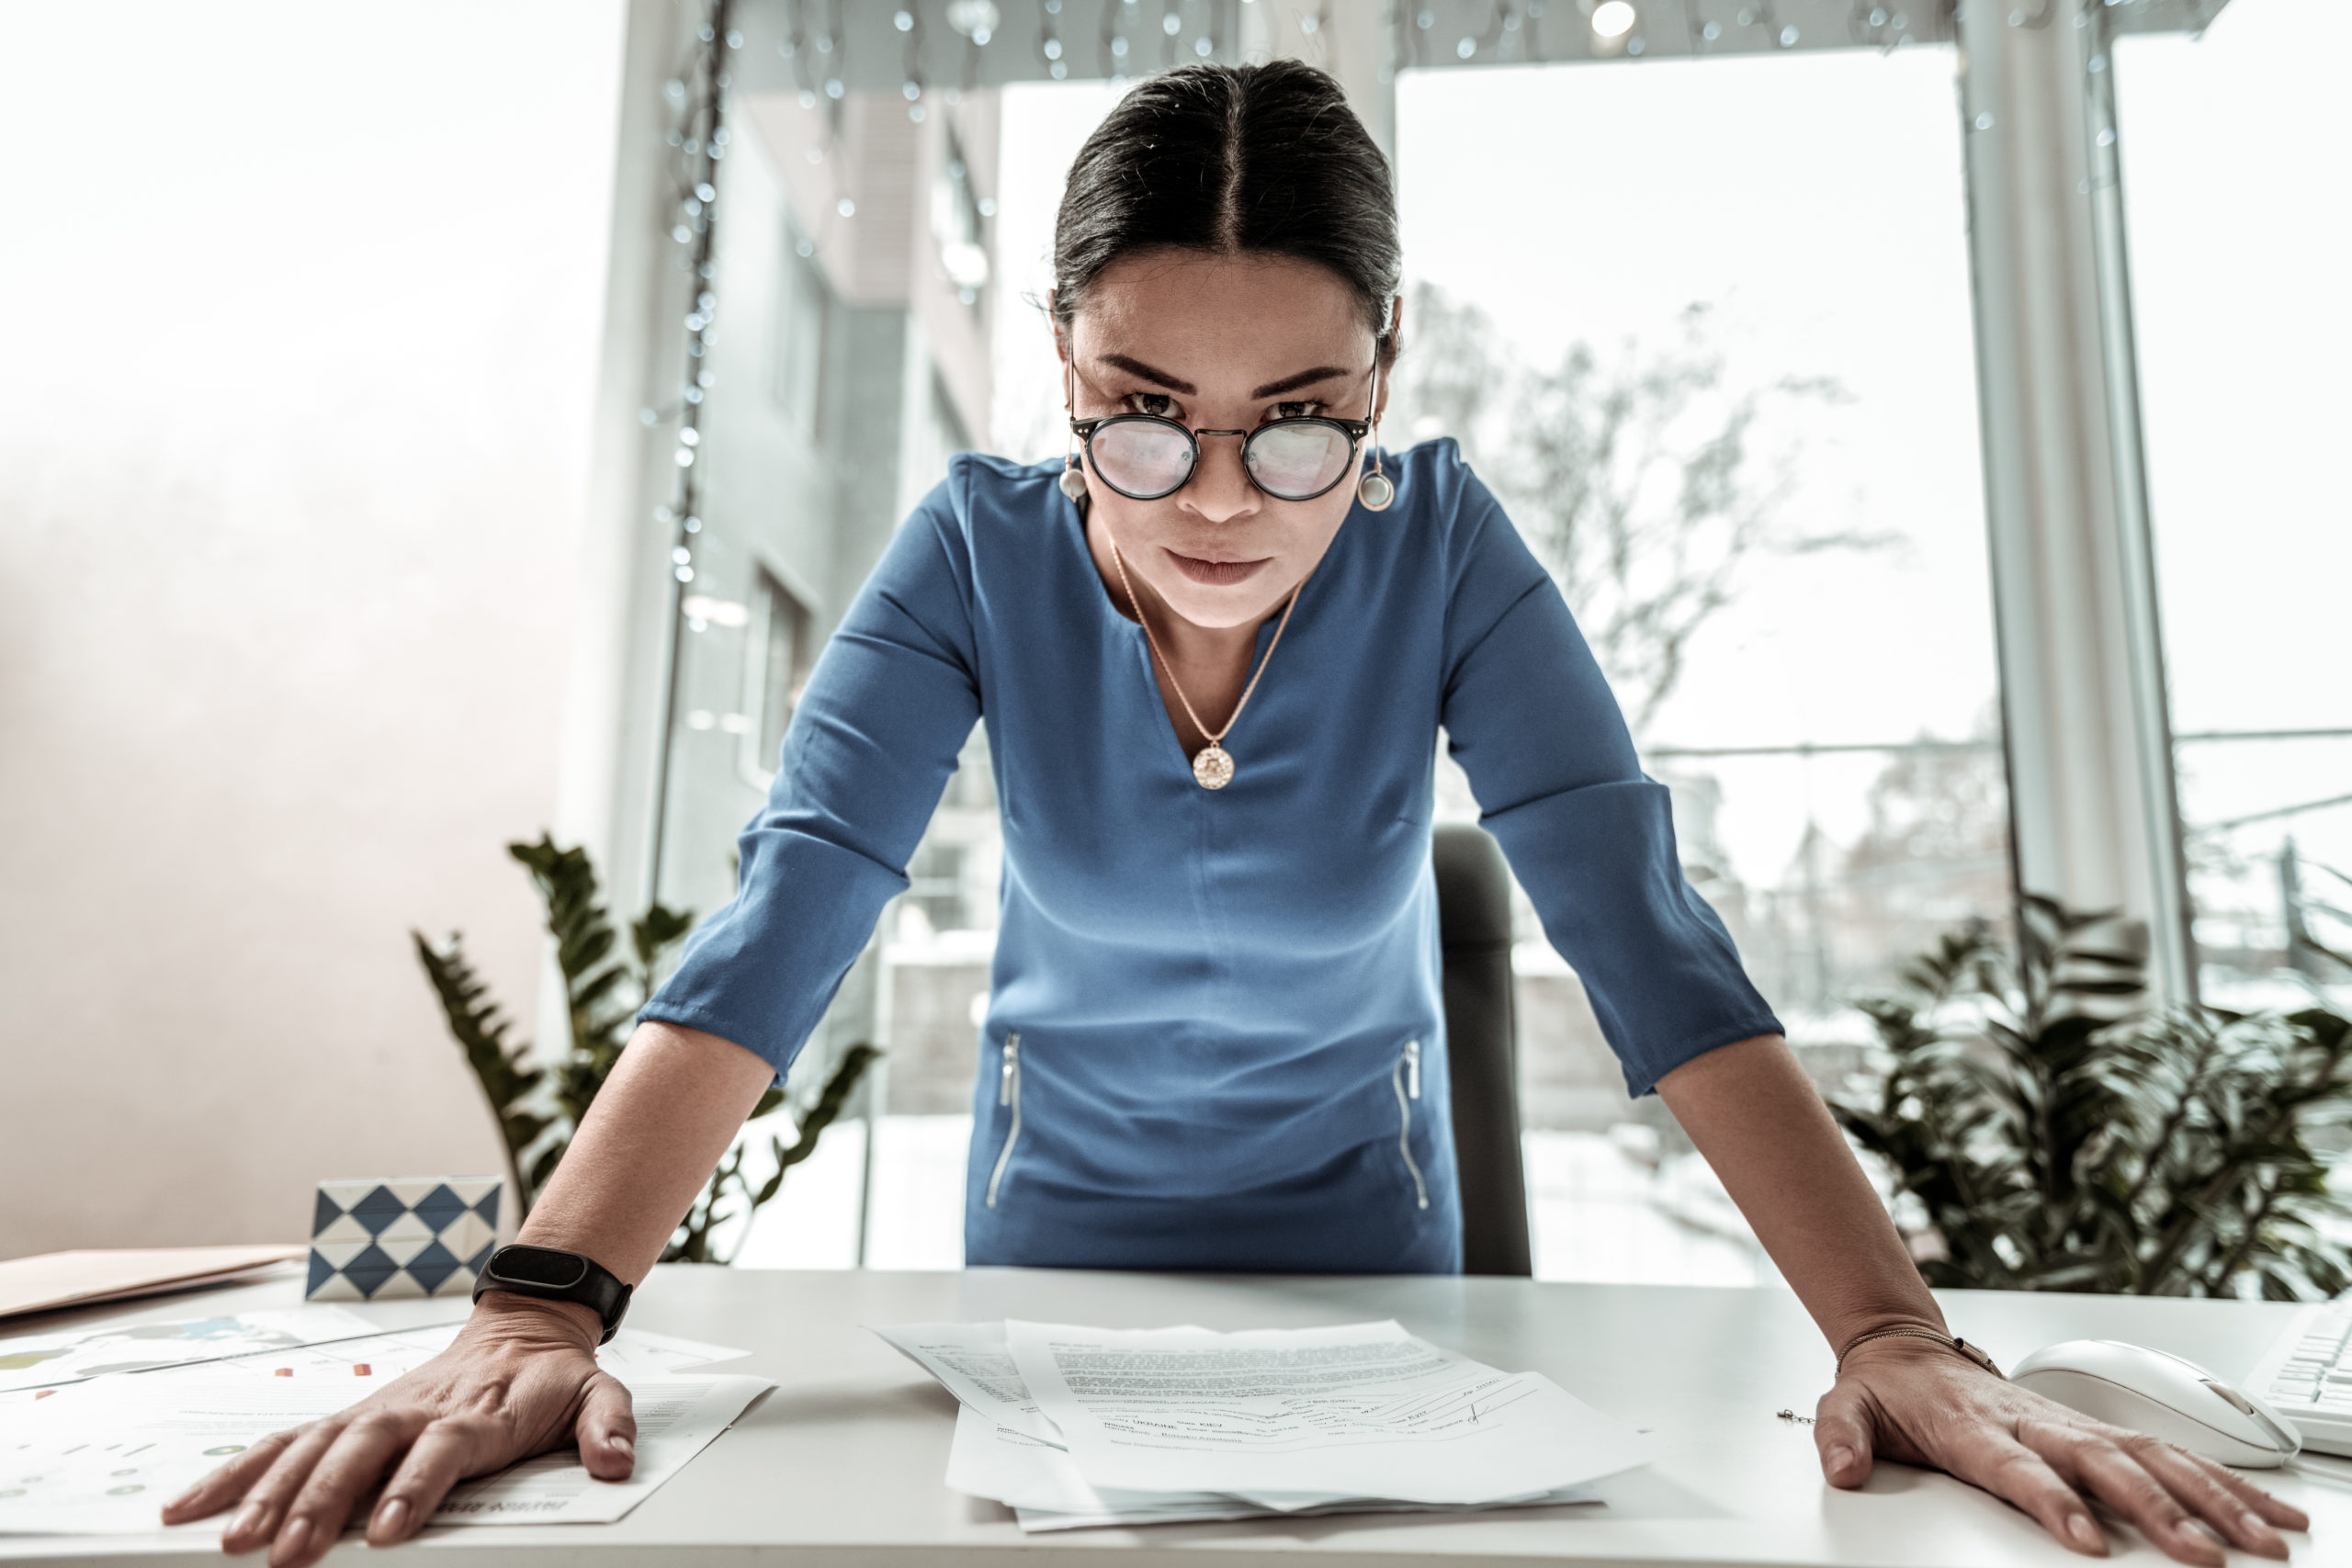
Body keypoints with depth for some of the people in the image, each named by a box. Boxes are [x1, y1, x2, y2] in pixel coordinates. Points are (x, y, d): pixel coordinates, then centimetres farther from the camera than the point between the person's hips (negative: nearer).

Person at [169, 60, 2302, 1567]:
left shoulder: (1442, 547, -23)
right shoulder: (982, 550, -22)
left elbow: (1647, 936, -28)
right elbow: (778, 930, -30)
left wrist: (1898, 1337, -37)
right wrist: (536, 1314, -41)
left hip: (1359, 1215, 0)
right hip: (1060, 1205, 1)